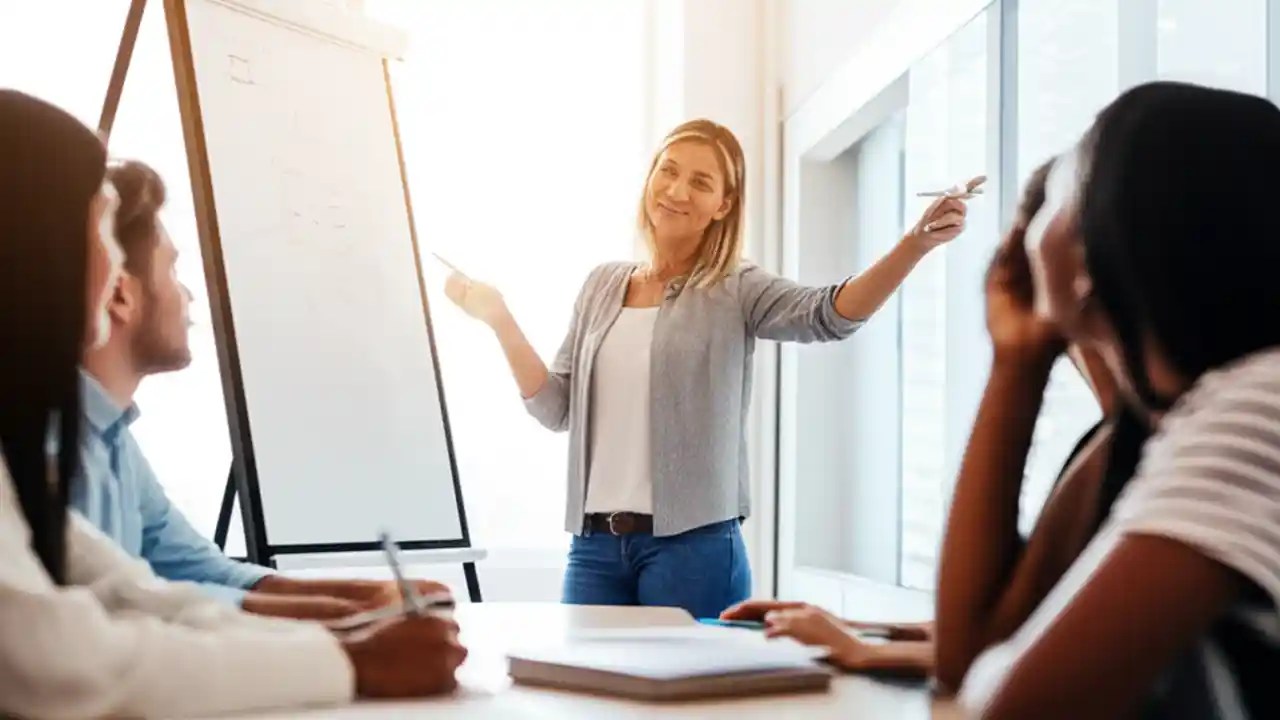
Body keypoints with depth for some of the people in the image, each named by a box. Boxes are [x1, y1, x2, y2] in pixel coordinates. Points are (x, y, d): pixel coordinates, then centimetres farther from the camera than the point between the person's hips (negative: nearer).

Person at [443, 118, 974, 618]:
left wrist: (916, 245, -34)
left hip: (694, 545, -4)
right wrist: (500, 320, 4)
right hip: (593, 544, 4)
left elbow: (830, 315, -20)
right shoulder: (602, 285, 12)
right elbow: (557, 408, 12)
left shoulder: (735, 292, -1)